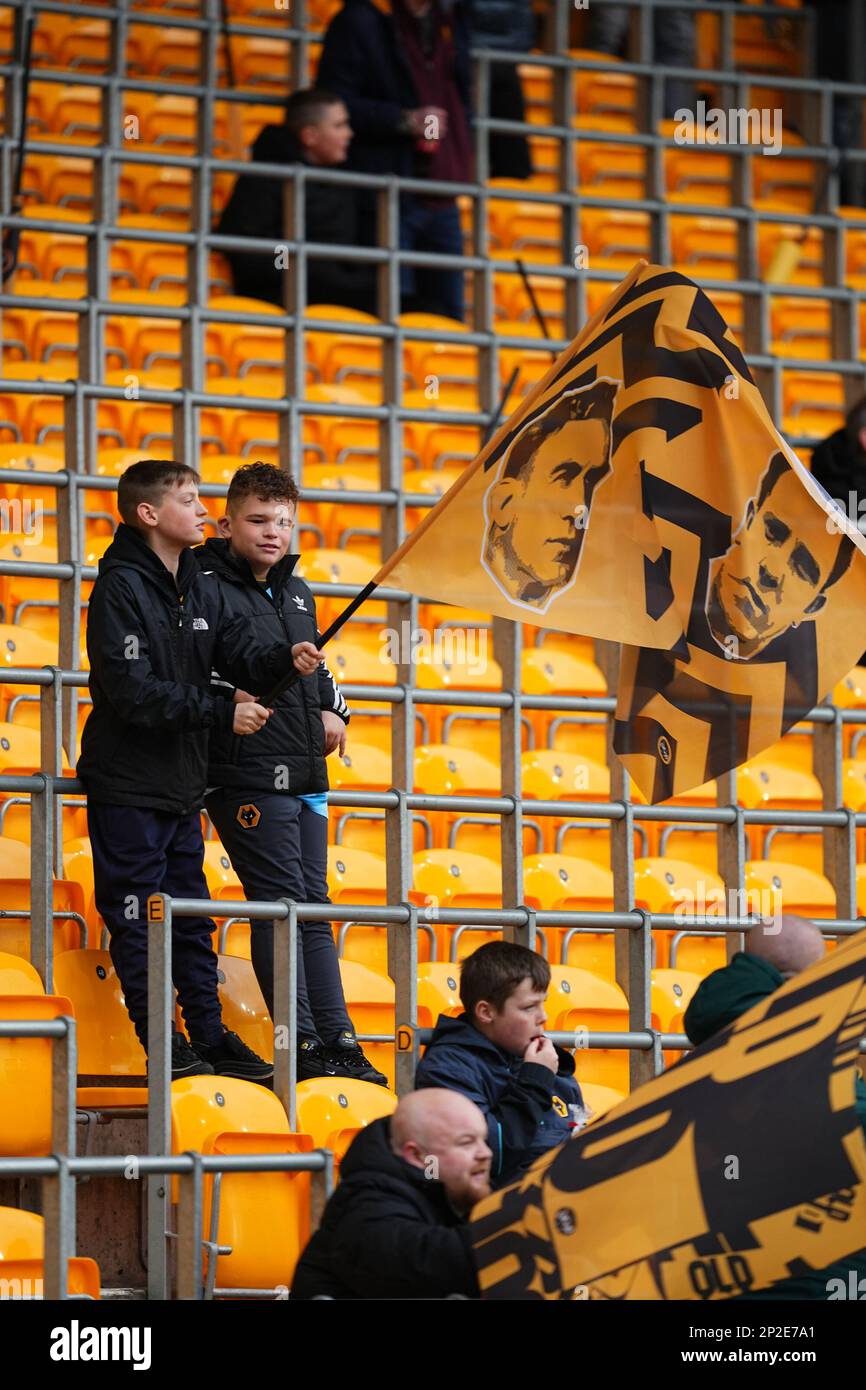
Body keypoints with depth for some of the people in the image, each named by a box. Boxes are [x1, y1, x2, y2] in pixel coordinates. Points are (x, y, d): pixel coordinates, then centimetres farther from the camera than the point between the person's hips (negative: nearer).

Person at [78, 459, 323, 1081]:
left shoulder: (202, 588, 10)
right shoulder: (121, 588, -15)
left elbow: (241, 651, 3)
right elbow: (133, 692, -22)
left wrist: (286, 657, -19)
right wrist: (222, 713, -22)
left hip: (181, 788, 8)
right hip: (128, 788, -8)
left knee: (193, 918, 13)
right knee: (138, 919, 1)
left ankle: (211, 1036, 20)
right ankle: (163, 1044, 7)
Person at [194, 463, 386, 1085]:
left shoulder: (297, 591, 18)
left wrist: (330, 707, 14)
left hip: (305, 776, 8)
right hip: (247, 773, -8)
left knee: (312, 908, 9)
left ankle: (339, 1043, 11)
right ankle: (303, 1046, -5)